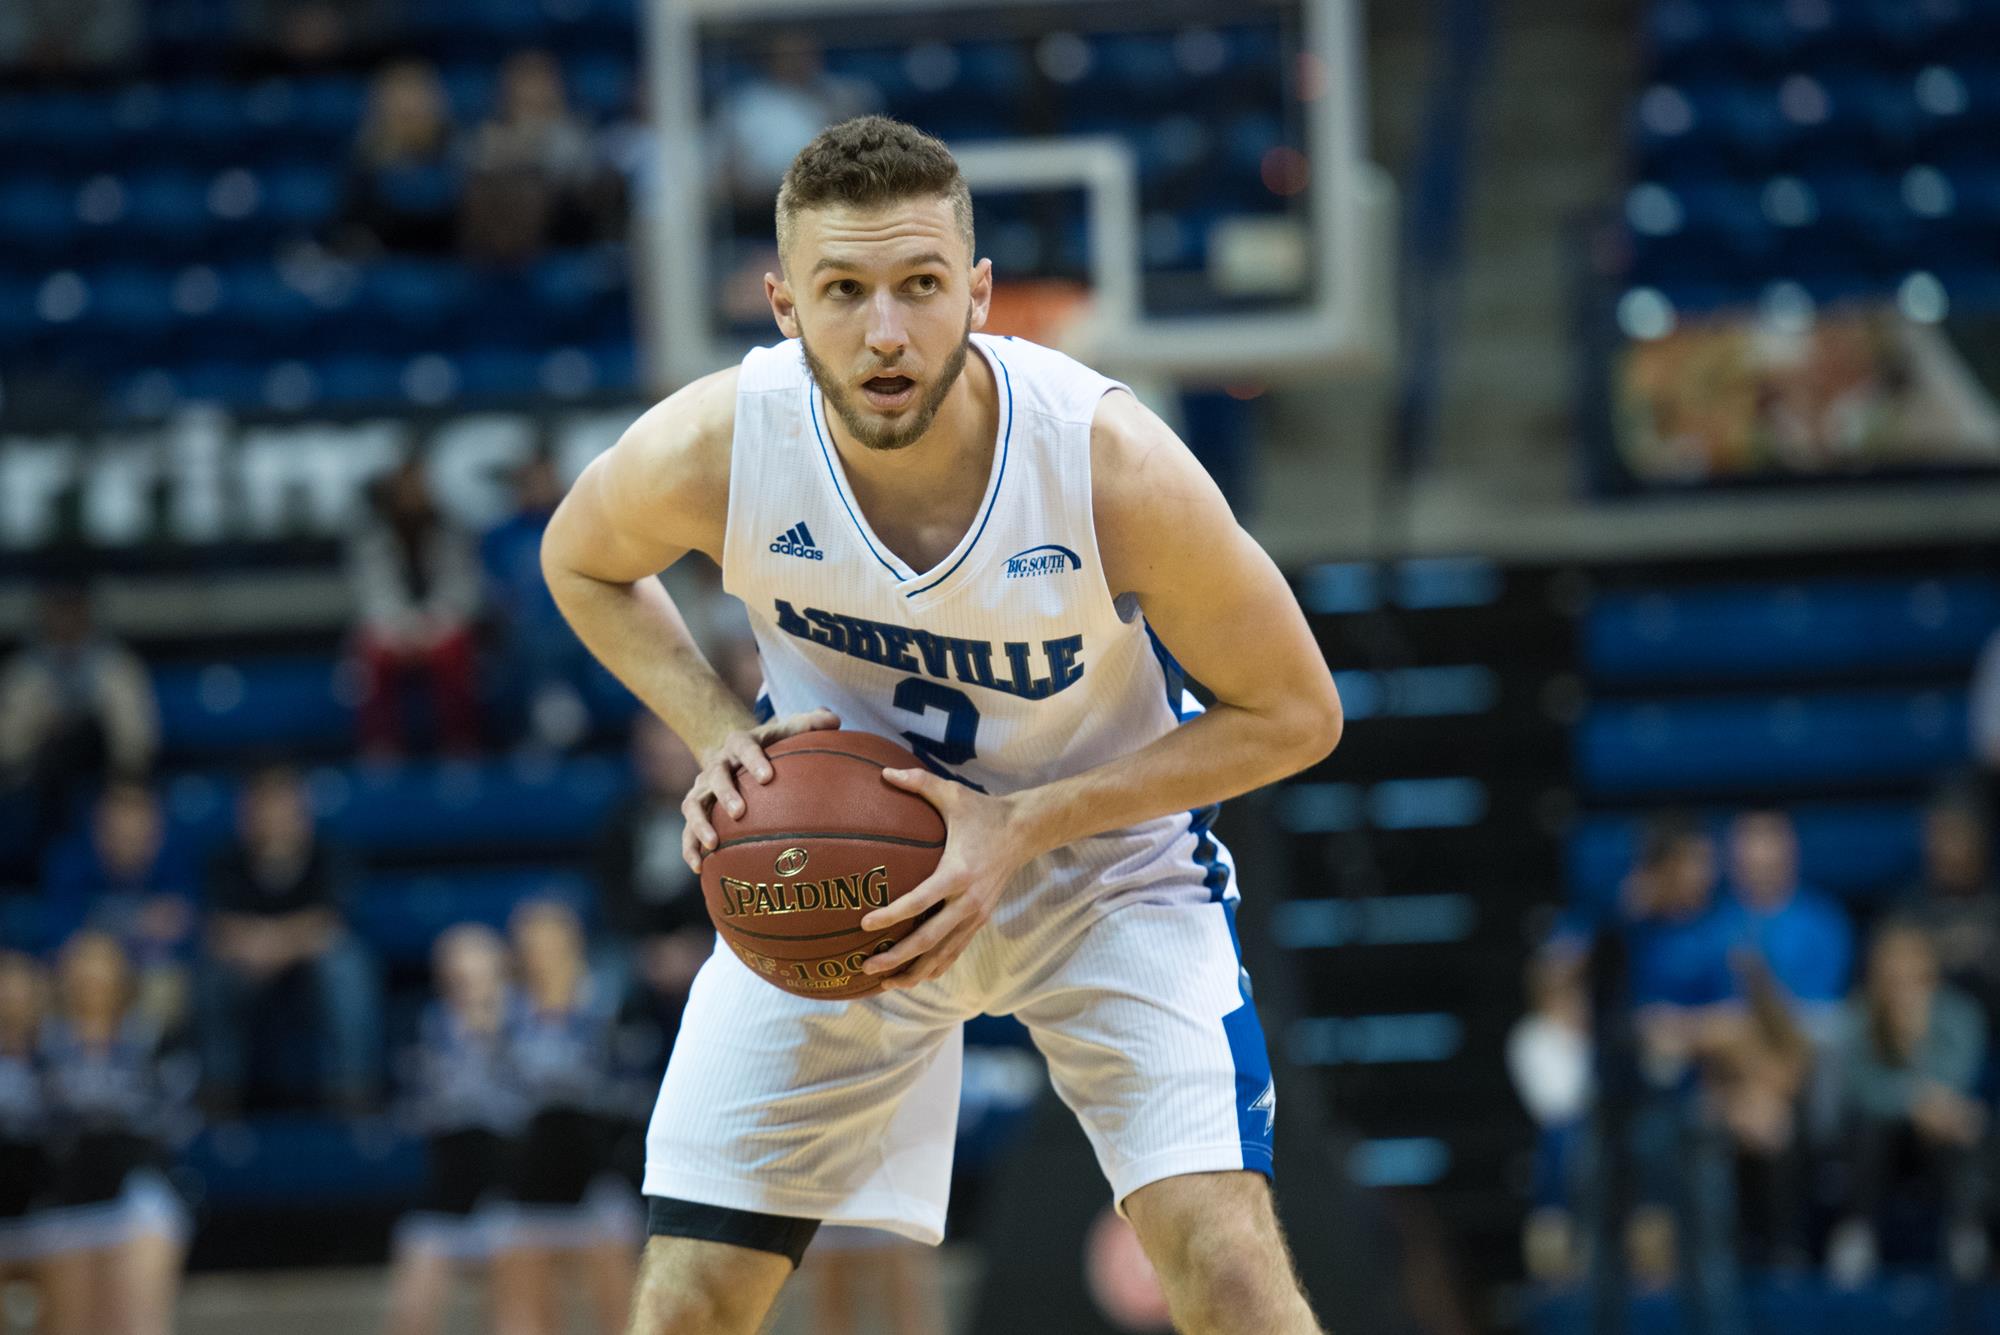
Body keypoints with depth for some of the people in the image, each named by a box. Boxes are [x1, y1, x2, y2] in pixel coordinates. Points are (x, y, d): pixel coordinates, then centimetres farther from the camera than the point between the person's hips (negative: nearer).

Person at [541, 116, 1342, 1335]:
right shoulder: (713, 450, -24)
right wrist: (723, 734, -16)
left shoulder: (1111, 463, -30)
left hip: (1107, 869, -2)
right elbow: (581, 562, 1)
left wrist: (1026, 825, -26)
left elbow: (1295, 714, -17)